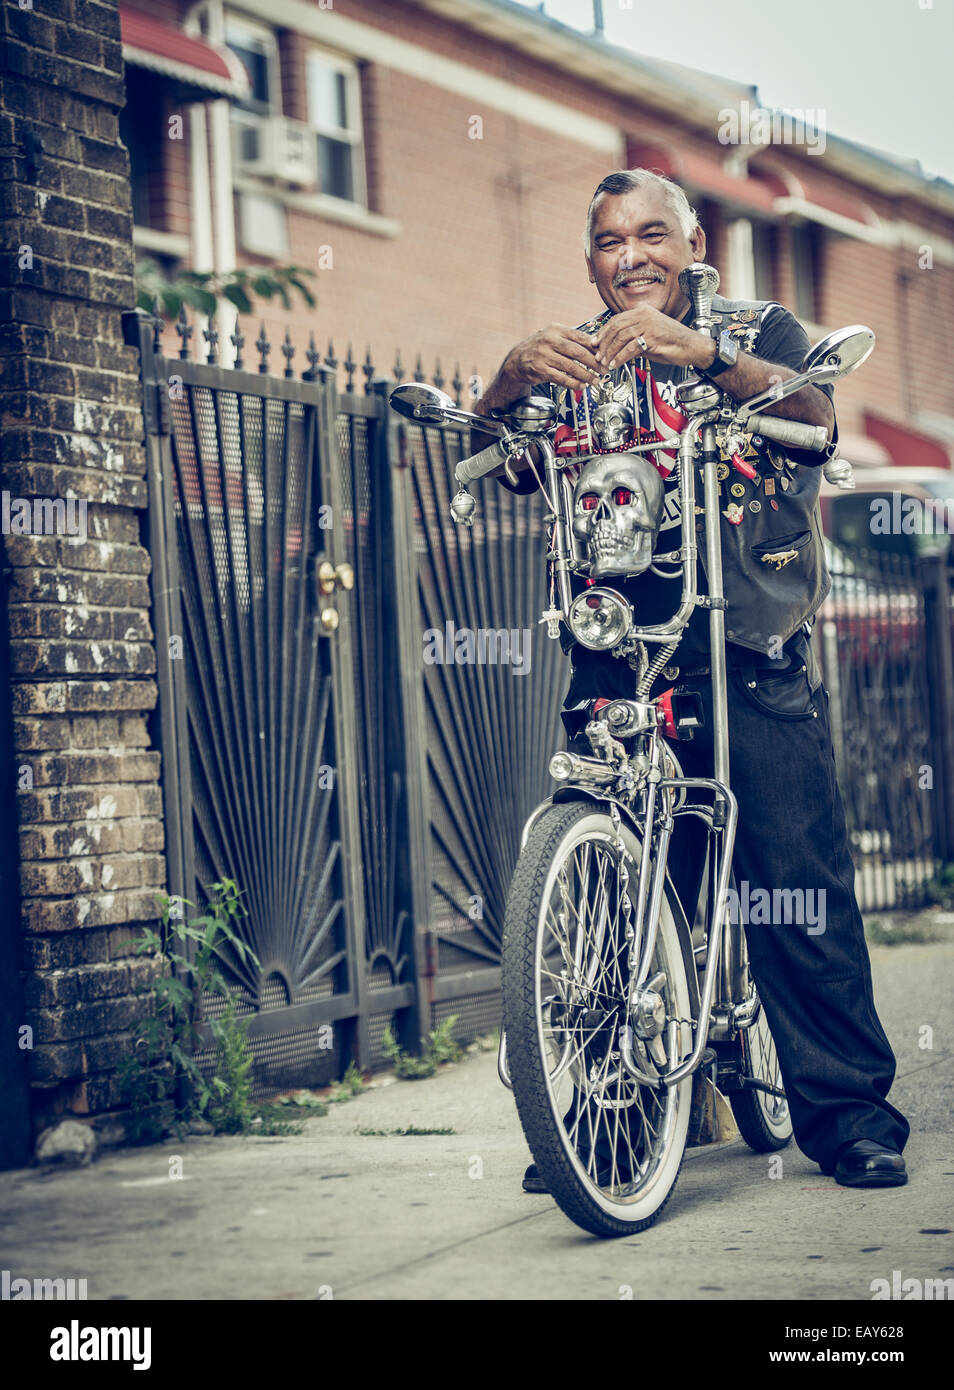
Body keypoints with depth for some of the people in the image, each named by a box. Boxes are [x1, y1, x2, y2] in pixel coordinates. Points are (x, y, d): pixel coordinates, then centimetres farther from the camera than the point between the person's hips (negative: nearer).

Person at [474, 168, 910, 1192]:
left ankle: (850, 1110, 2)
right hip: (613, 665, 2)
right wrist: (510, 380, -21)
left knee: (799, 884, -6)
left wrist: (704, 355, -29)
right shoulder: (572, 362, 17)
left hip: (753, 658, -2)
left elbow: (813, 415, -10)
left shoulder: (759, 333, 11)